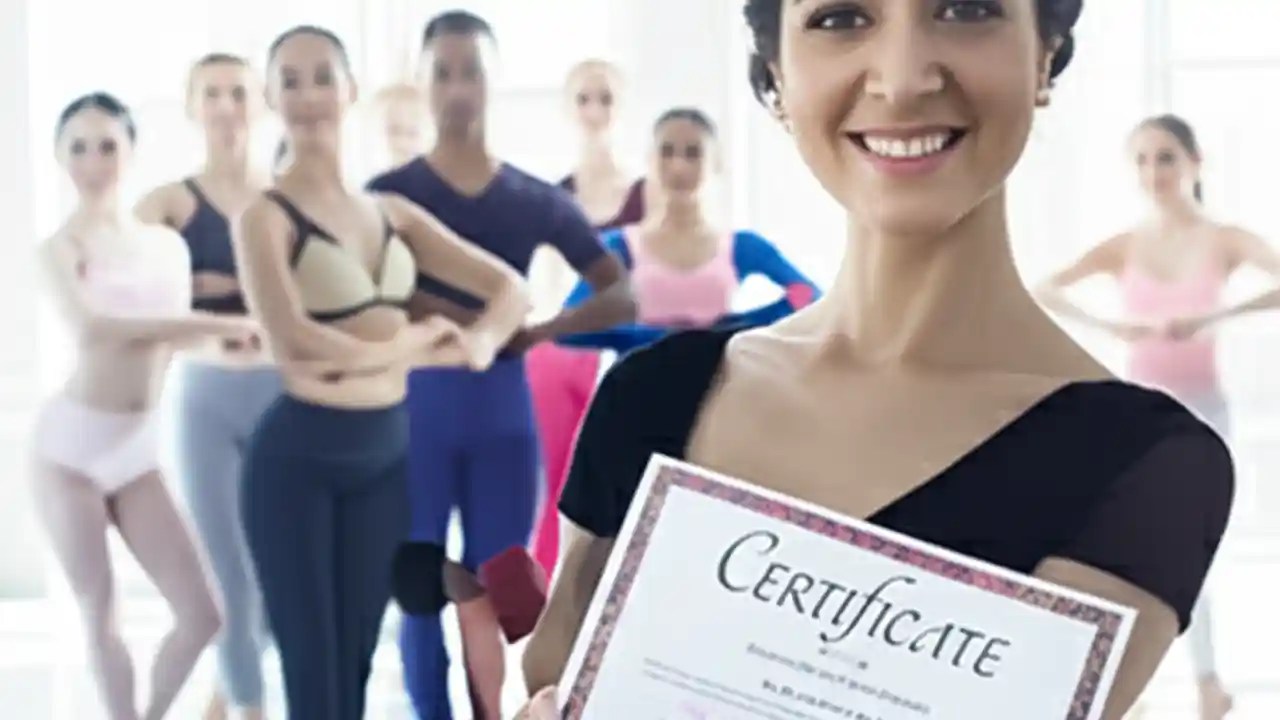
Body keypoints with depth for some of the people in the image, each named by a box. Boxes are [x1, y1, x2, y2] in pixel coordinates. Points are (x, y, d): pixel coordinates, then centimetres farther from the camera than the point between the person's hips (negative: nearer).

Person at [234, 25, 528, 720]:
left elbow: (509, 287, 10)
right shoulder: (266, 216, -7)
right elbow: (294, 344, -21)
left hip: (385, 454, 5)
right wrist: (413, 347, -10)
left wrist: (474, 345, -11)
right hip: (297, 458, -5)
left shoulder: (392, 212, 10)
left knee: (356, 664, 14)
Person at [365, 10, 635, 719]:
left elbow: (622, 297, 5)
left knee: (494, 599, 4)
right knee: (420, 594, 2)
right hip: (415, 410, -2)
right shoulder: (389, 195, 1)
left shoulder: (537, 201, 8)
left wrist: (536, 331, -10)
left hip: (503, 412, 2)